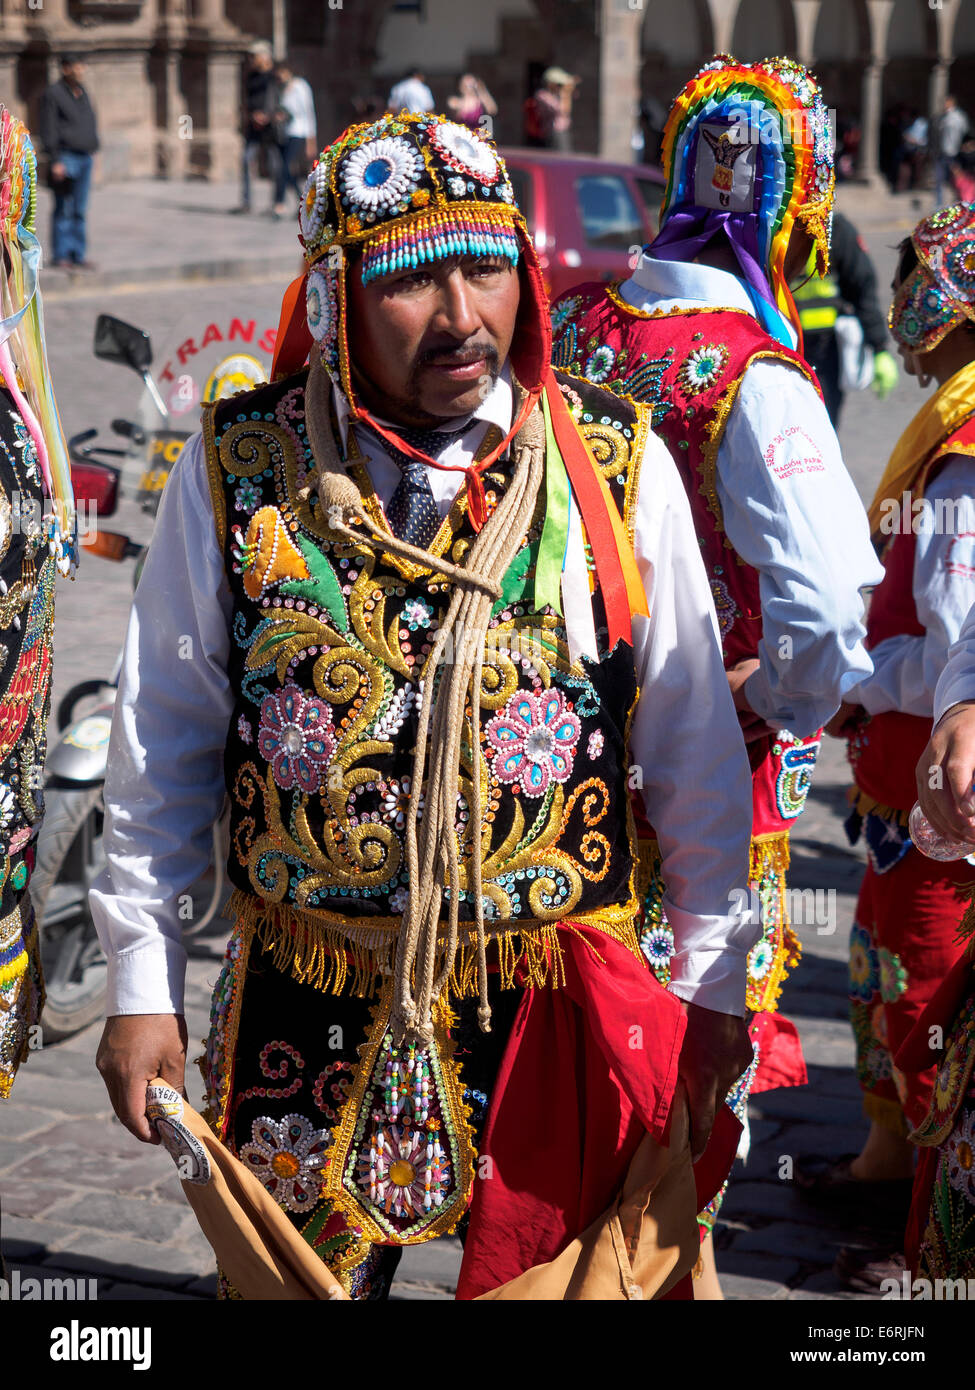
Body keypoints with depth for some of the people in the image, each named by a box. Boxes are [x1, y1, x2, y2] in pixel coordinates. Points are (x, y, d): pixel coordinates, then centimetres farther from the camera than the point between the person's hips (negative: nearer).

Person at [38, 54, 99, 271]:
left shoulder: (82, 93, 15)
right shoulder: (53, 94, -7)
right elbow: (49, 130, -11)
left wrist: (92, 151, 17)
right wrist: (55, 161, -16)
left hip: (85, 157, 7)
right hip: (65, 158, -7)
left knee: (80, 210, 7)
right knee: (63, 210, -4)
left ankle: (79, 255, 10)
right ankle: (61, 256, 0)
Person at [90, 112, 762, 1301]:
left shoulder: (617, 466, -5)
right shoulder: (235, 474, -5)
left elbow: (696, 749, 2)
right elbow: (160, 745, 3)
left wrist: (714, 987, 3)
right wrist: (142, 986, 3)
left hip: (563, 1015, 0)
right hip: (302, 1013, 1)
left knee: (563, 1274, 11)